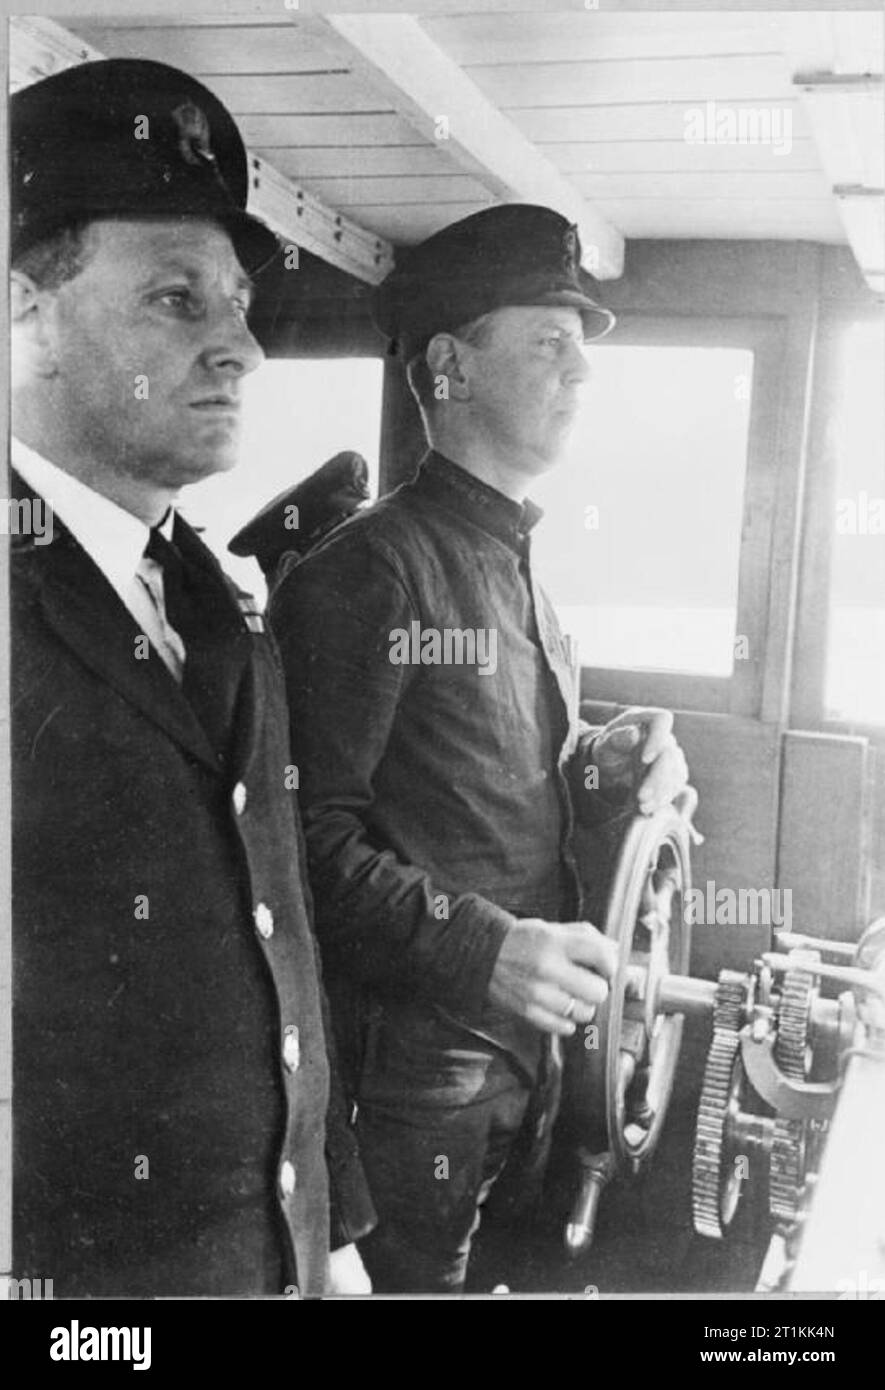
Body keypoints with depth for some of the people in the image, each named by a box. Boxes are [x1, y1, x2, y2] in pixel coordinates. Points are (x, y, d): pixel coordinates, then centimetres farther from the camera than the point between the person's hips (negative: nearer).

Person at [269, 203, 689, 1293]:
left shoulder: (517, 566, 12)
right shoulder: (369, 569, -17)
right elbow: (314, 836, -21)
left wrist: (605, 773, -2)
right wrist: (484, 951, -29)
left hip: (530, 1038, 8)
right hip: (414, 1068, -8)